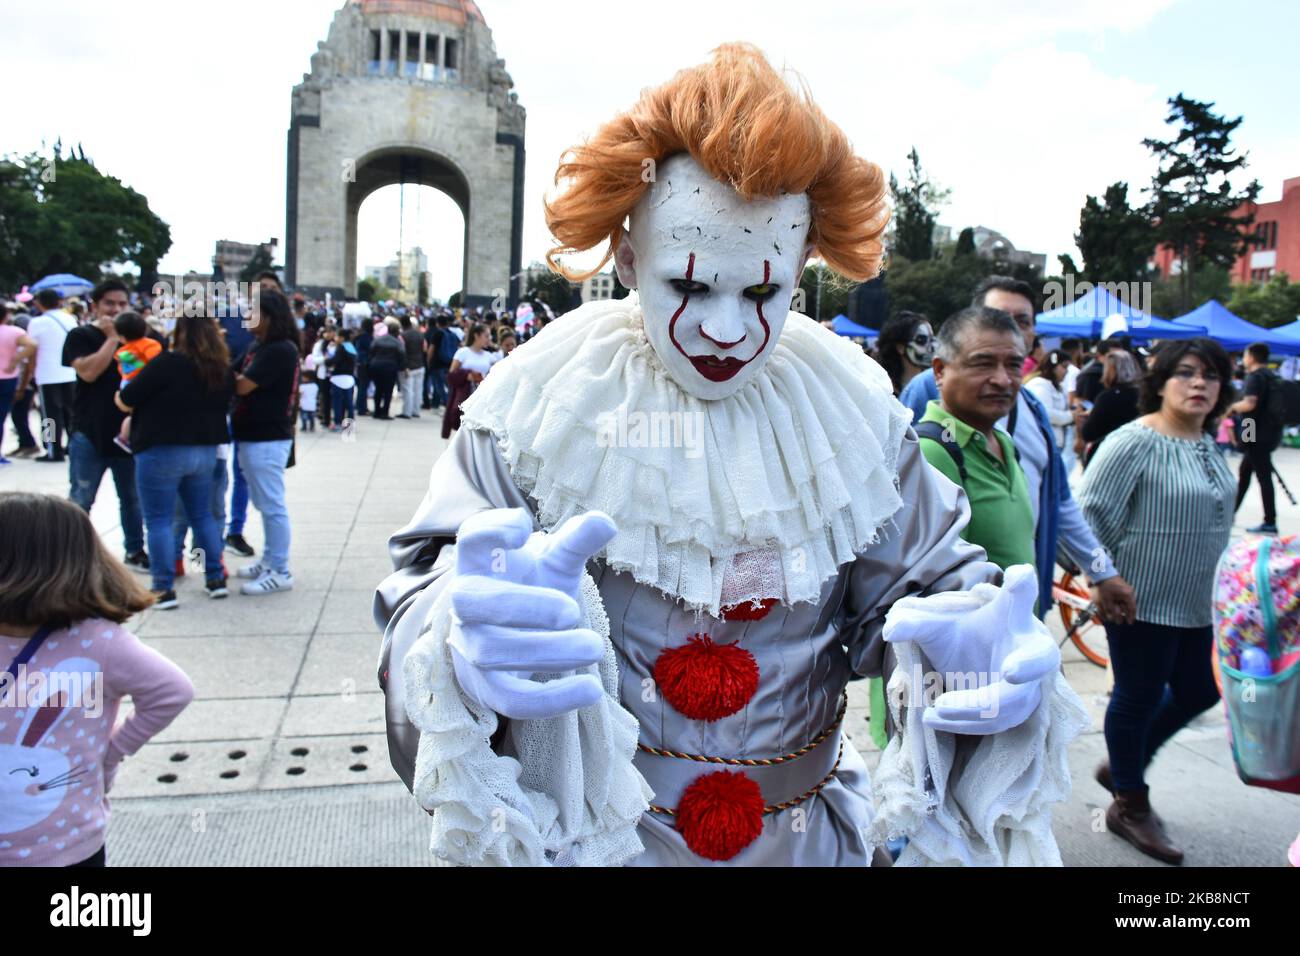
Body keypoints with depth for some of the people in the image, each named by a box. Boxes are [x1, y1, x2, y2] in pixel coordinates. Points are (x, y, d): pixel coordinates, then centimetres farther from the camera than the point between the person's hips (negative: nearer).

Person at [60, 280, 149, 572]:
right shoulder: (81, 336, -2)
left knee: (132, 498, 12)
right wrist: (112, 338, -14)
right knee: (80, 500, 1)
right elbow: (88, 372, -19)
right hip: (90, 434, -4)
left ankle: (135, 551, 23)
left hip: (128, 432, 4)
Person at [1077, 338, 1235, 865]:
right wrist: (1111, 575, -15)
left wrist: (1209, 584, 18)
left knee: (1196, 692, 16)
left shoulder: (1208, 444, 9)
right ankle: (1130, 806, 24)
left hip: (1194, 603, 8)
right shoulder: (1135, 441, -17)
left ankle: (1122, 766, 37)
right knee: (1138, 698, 5)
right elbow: (1091, 509, -20)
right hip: (1142, 601, -8)